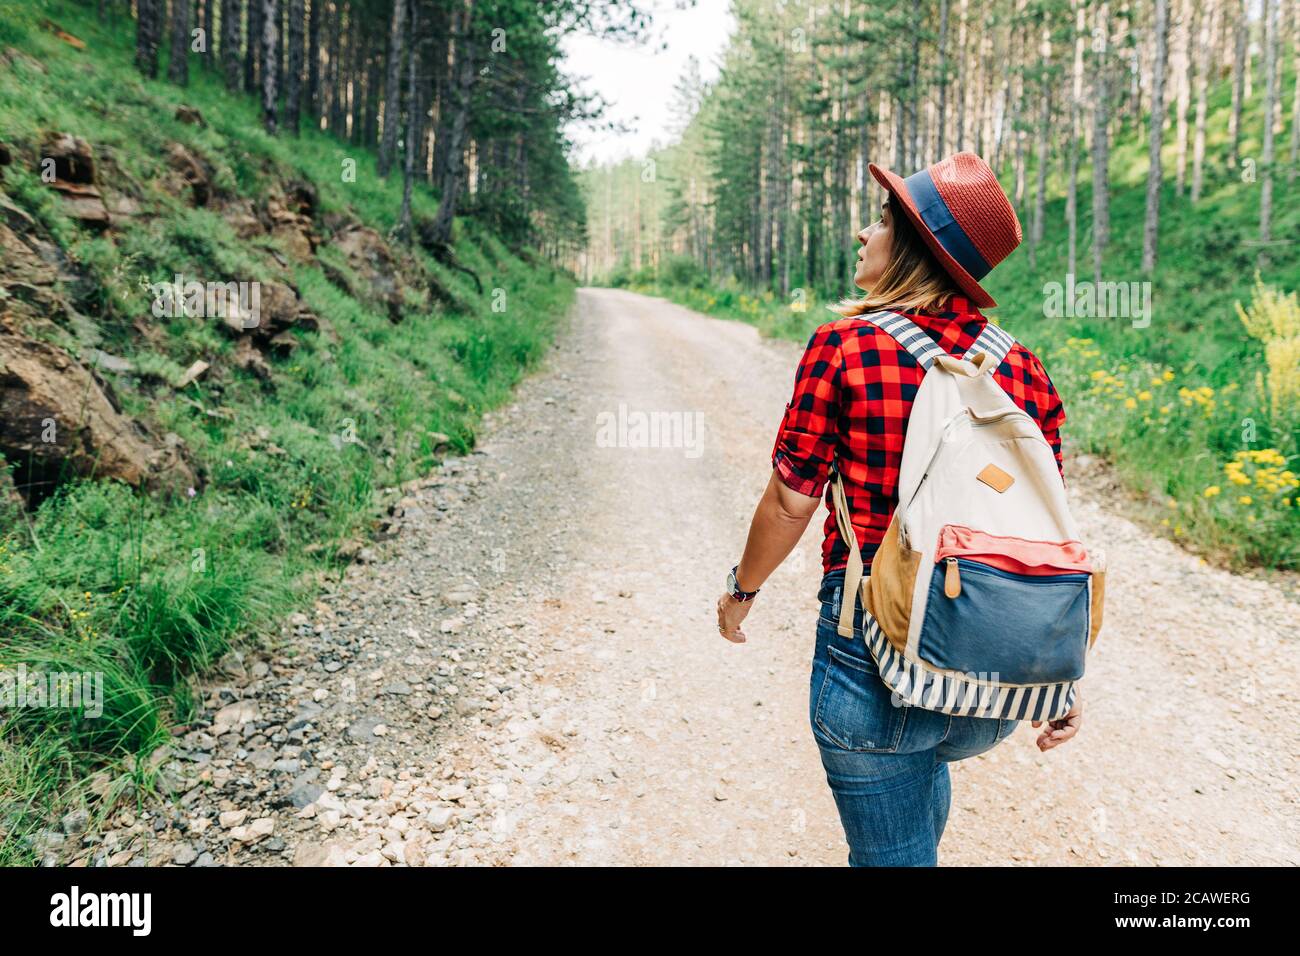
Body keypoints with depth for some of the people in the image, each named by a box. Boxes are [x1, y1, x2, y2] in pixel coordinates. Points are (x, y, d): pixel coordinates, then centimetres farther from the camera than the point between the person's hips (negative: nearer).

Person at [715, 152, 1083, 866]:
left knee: (892, 850, 16)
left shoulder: (843, 346, -11)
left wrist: (742, 588, 9)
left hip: (876, 652, -5)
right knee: (925, 764, 36)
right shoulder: (1023, 367, 0)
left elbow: (790, 501, -8)